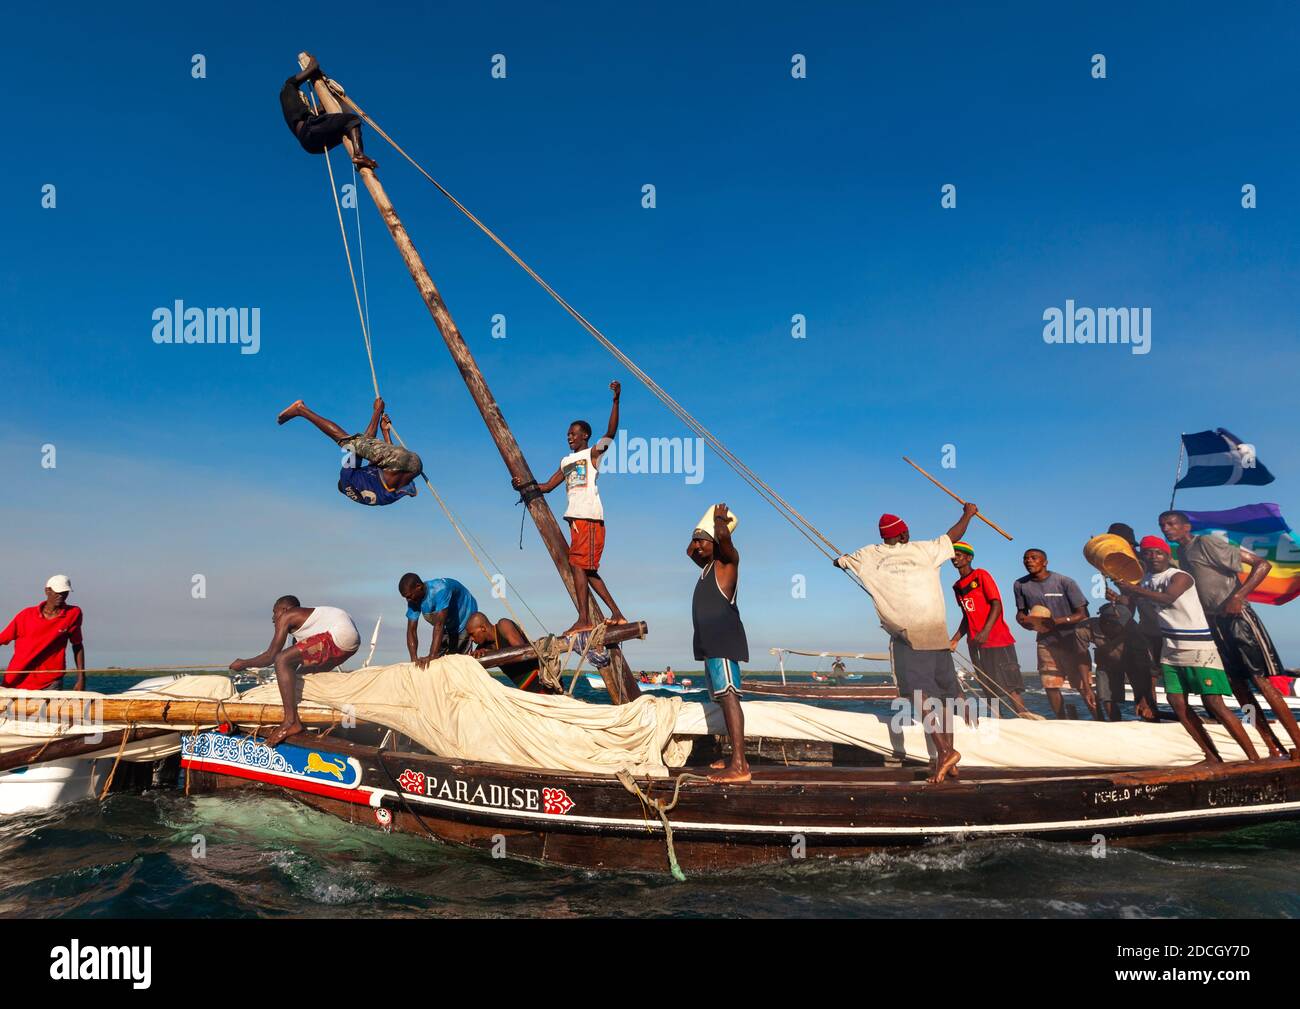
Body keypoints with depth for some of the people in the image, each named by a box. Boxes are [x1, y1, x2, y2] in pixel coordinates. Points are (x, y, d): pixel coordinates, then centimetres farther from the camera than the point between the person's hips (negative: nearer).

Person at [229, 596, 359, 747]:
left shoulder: (286, 617, 6)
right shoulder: (302, 617, 30)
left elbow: (271, 655, 4)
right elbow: (295, 659, 34)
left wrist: (244, 664, 17)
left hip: (337, 637, -10)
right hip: (353, 640, 10)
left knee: (282, 660, -11)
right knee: (303, 673, 25)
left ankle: (291, 722, -15)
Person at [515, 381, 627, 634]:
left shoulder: (593, 453, 3)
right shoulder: (566, 462, 24)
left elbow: (611, 433, -12)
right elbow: (547, 486, 27)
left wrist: (616, 400, -23)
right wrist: (525, 486, 9)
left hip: (589, 517, -8)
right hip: (575, 517, 8)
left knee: (578, 565, -14)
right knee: (587, 569, 7)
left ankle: (584, 619, -15)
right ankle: (617, 614, 11)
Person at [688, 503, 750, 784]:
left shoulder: (727, 561, -3)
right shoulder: (707, 565, 23)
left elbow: (723, 535, -24)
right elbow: (689, 550, 43)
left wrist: (720, 519, -4)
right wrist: (700, 532, 27)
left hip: (724, 640, -10)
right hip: (711, 642, 10)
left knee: (729, 697, -17)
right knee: (724, 699, 10)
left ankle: (739, 766, -22)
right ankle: (737, 759, 15)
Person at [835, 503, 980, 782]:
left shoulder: (868, 556, 9)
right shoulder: (923, 549, 10)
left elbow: (839, 561, 27)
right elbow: (952, 537, 23)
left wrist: (840, 559, 51)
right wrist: (968, 514, 41)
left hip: (906, 635, -3)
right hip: (936, 632, 3)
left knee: (920, 693, -10)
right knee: (943, 695, 12)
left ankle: (944, 750, -25)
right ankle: (947, 755, 16)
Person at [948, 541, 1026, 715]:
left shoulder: (981, 575, -4)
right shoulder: (957, 587, 15)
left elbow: (996, 605, -12)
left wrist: (986, 632, -24)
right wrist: (955, 640, 11)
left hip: (997, 639, -7)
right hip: (975, 643, 7)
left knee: (1009, 687, -9)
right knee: (990, 690, 7)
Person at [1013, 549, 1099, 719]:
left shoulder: (1065, 582, -10)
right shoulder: (1020, 585, 1)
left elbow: (1083, 614, -10)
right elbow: (1021, 612, 14)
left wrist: (1057, 621, -25)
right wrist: (1024, 619, -10)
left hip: (1071, 639, -3)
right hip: (1046, 642, 4)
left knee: (1085, 688, -6)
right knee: (1050, 686, 2)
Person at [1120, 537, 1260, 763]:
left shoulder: (1180, 576, -11)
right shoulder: (1145, 581, 10)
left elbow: (1167, 598, -30)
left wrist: (1132, 589, -28)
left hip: (1198, 645, -7)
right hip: (1171, 647, 7)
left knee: (1213, 703, -12)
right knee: (1176, 702, 0)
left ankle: (1254, 758, -4)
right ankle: (1212, 757, 9)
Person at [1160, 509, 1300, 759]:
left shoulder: (1206, 543, -11)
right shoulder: (1181, 554, 11)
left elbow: (1262, 564, -13)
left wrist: (1237, 596, -22)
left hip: (1236, 617, -8)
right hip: (1214, 623, 8)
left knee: (1261, 680, -9)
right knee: (1237, 685, 5)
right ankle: (1274, 749, 11)